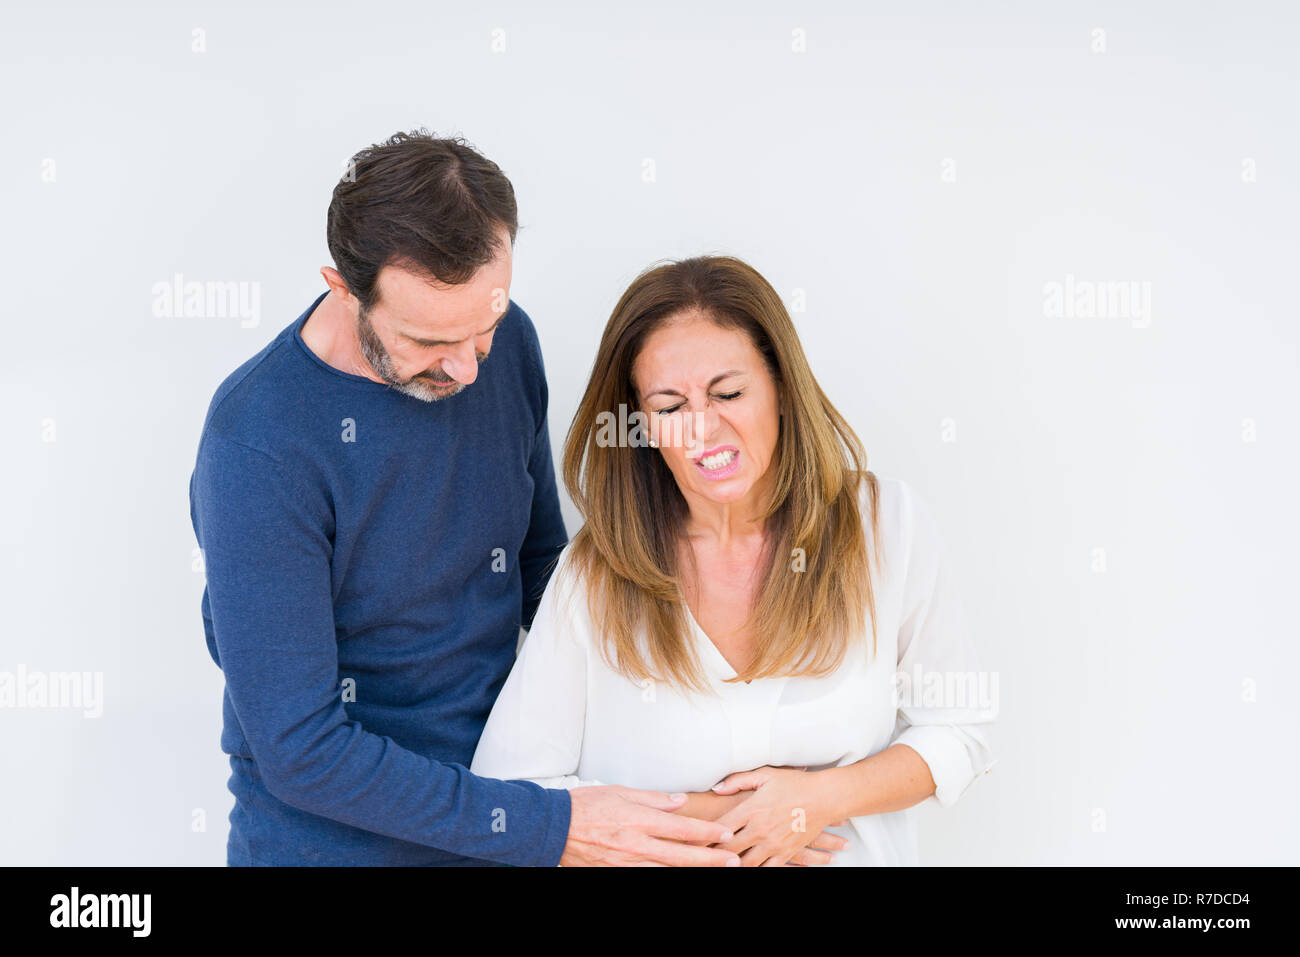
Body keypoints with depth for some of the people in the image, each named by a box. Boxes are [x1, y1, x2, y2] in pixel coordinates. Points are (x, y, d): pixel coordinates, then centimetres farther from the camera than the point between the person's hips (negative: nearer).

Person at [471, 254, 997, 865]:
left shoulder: (888, 524, -5)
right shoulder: (594, 575, -9)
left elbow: (958, 730, 2)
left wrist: (823, 798, -12)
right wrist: (707, 818, -11)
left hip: (857, 850, 1)